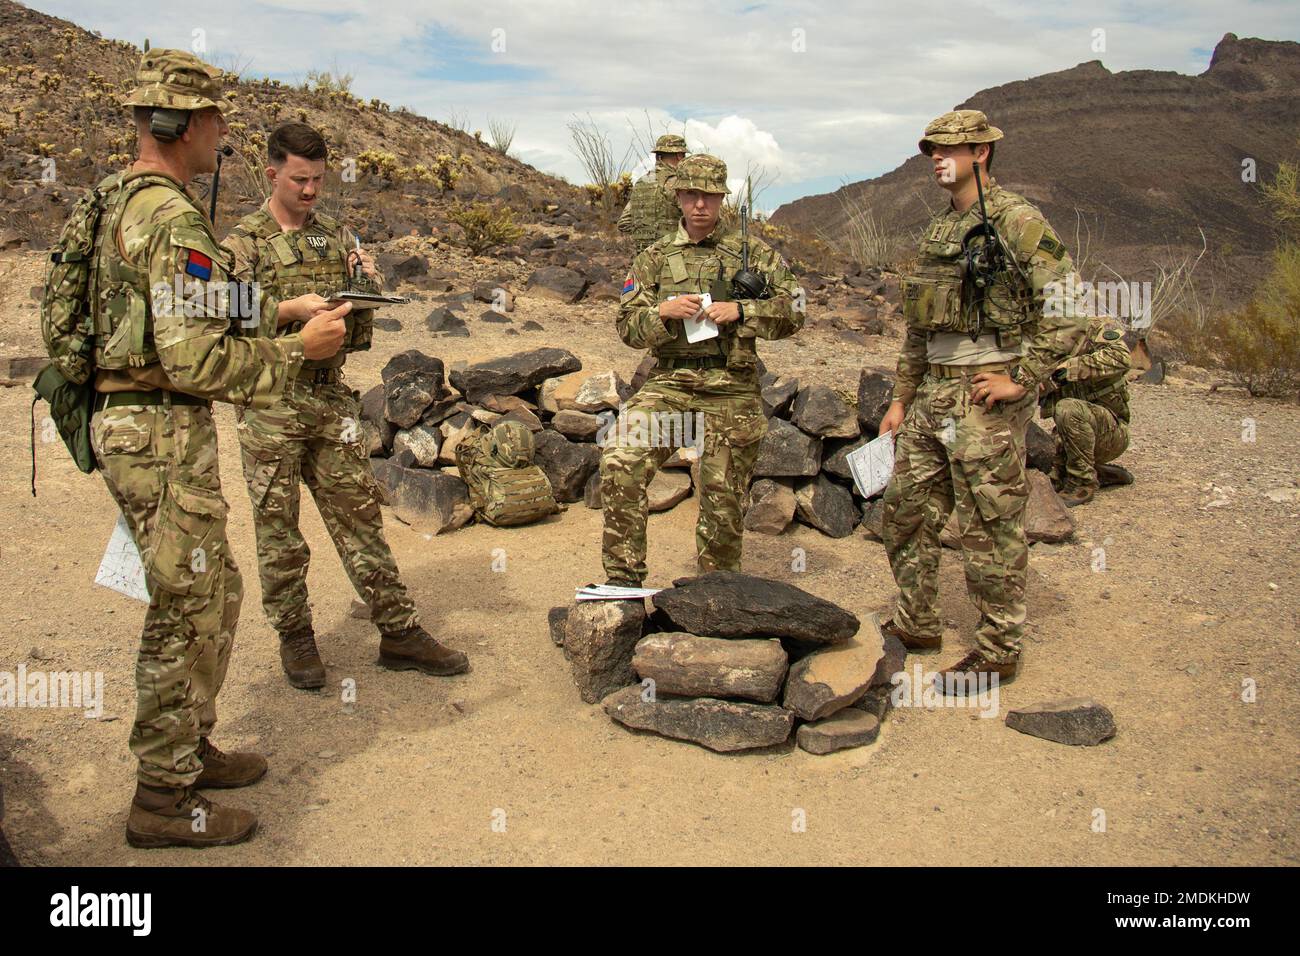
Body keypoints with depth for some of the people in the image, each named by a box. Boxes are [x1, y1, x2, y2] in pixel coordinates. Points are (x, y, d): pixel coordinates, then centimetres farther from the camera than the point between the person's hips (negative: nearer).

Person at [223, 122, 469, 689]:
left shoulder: (335, 235, 11)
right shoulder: (243, 243, -1)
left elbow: (358, 333, 12)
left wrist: (366, 286, -8)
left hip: (332, 397, 4)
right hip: (271, 403, -3)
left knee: (359, 514, 7)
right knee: (279, 527, 5)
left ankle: (399, 633, 13)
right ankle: (295, 638, 20)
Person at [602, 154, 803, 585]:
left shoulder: (753, 253, 7)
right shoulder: (654, 257, 11)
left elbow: (793, 312, 1)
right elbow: (627, 326, 7)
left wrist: (740, 311, -14)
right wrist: (664, 312, -12)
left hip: (731, 390, -1)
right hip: (669, 383, 1)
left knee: (723, 498, 5)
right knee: (619, 458, -22)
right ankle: (624, 577, -12)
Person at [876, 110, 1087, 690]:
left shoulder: (1017, 222, -9)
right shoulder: (937, 233, 16)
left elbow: (1068, 308, -15)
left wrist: (1021, 380, -17)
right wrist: (901, 398, 18)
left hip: (986, 394, -8)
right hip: (932, 392, 8)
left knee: (990, 525, -1)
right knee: (906, 511, 13)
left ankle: (999, 650, 13)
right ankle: (916, 625, 28)